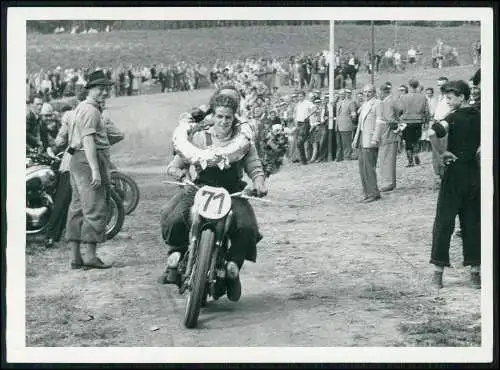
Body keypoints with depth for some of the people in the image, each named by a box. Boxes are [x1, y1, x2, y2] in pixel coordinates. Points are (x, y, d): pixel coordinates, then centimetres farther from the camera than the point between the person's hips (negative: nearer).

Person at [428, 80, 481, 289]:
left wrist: (441, 152, -15)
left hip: (455, 172, -5)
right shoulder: (479, 117, 5)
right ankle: (475, 271, 9)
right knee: (473, 222, 9)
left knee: (444, 221, 2)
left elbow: (432, 133, -28)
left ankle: (438, 271, 3)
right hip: (475, 173, 5)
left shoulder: (455, 117, -11)